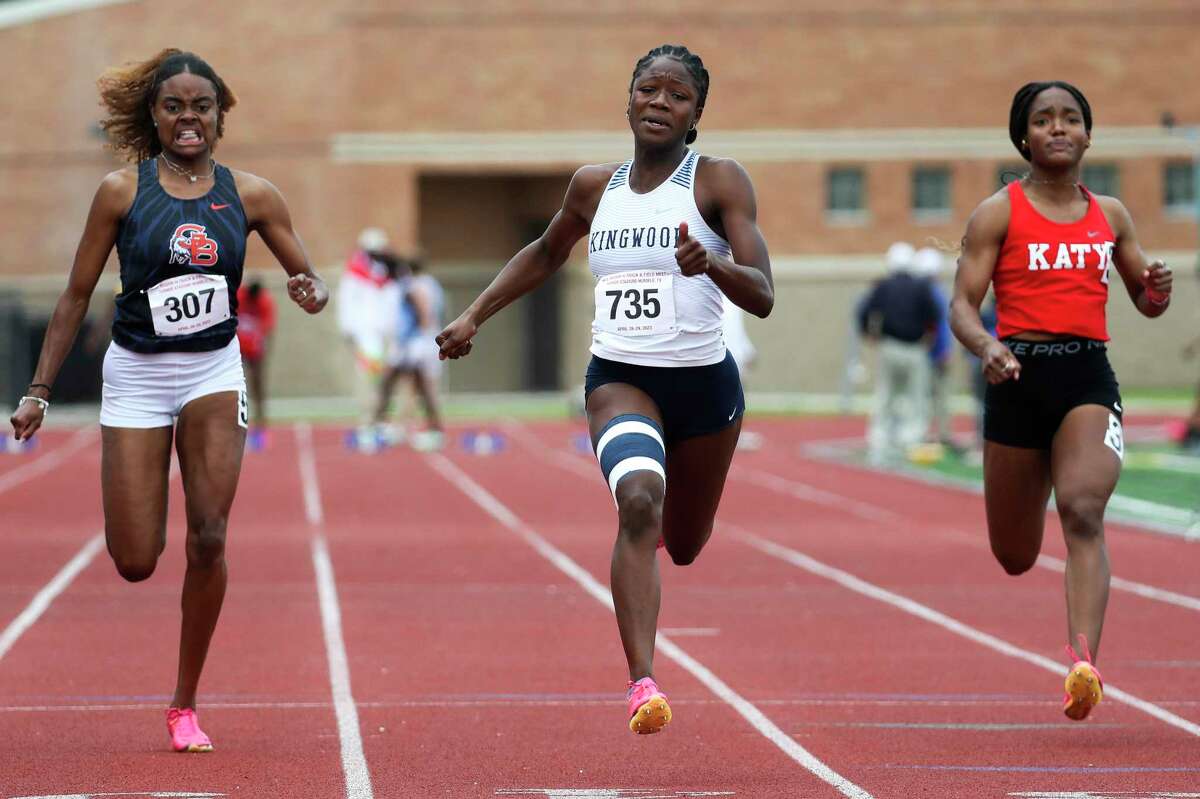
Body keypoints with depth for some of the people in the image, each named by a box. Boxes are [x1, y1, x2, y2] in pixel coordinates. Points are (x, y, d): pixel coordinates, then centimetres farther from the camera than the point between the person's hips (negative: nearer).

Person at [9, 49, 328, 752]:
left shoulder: (250, 195, 0)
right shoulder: (121, 192, -5)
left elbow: (310, 279, 6)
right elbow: (77, 296, 0)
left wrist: (311, 292, -19)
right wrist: (39, 390, -1)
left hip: (214, 373, 1)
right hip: (136, 376, -1)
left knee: (209, 539, -13)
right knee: (136, 564, -4)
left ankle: (186, 704, 2)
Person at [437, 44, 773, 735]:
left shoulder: (719, 181, -5)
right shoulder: (595, 188, 6)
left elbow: (763, 297, -13)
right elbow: (545, 255, 27)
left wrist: (712, 263, -33)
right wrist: (475, 315, 21)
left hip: (705, 383, 0)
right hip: (619, 379, 0)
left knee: (683, 546, 17)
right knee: (639, 502, -29)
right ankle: (643, 684, -36)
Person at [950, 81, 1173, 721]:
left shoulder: (1110, 215, 13)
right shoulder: (999, 213, 2)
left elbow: (1144, 302, 22)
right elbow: (963, 304, -3)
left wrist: (1156, 291, -2)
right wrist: (985, 346, -24)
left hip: (1089, 378, 1)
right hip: (1020, 378, -1)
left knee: (1083, 511, -24)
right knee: (1014, 558, 9)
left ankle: (1083, 665, -33)